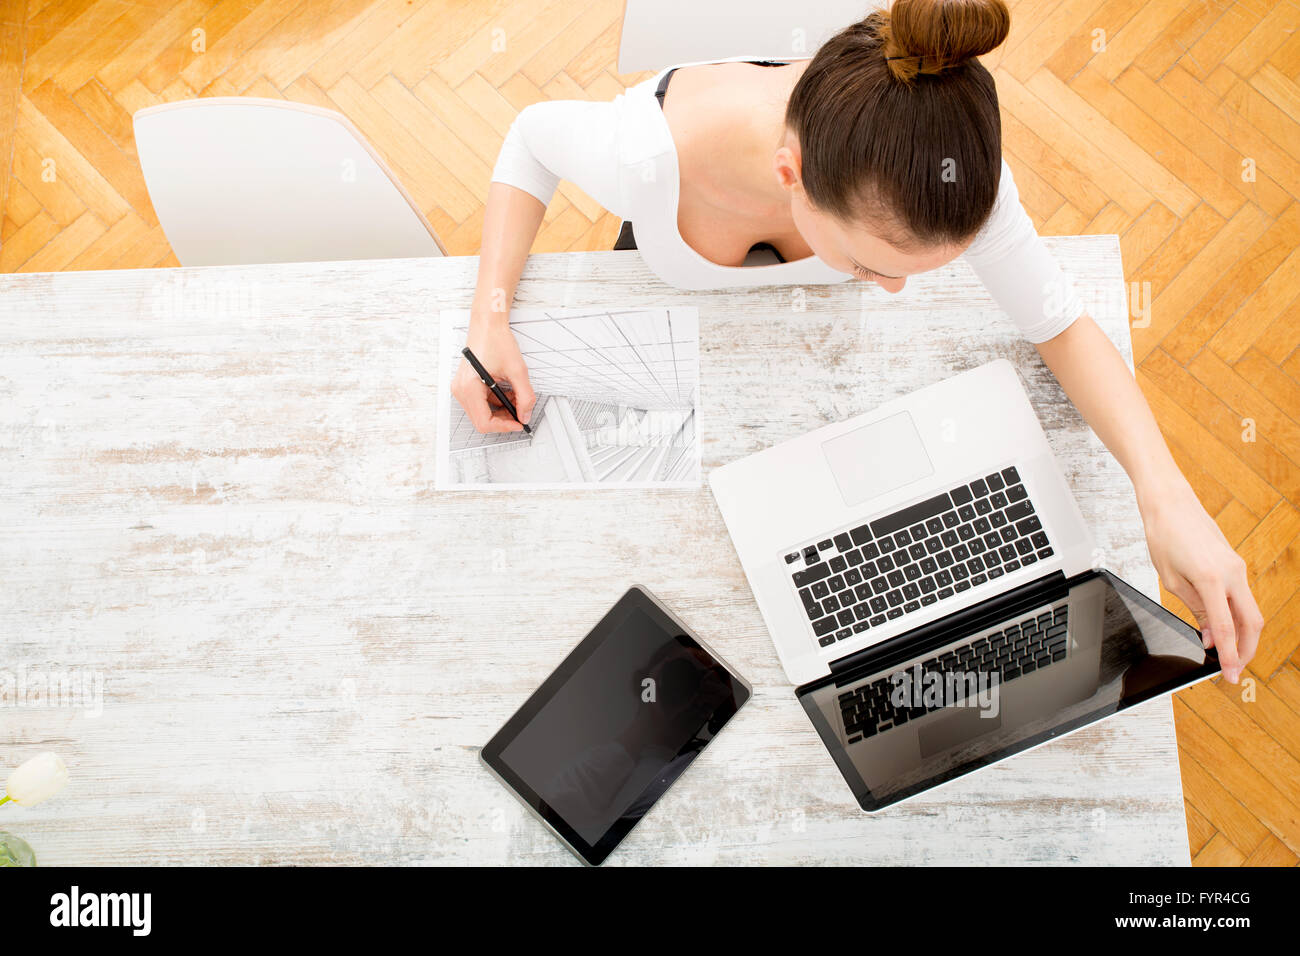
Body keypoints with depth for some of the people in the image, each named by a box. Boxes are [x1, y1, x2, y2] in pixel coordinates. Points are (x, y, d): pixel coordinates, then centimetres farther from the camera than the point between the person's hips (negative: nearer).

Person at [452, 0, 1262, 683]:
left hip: (805, 303, 1)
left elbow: (1060, 320, -28)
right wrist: (490, 318, -36)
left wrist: (1166, 494, -43)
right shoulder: (652, 154, -48)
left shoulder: (947, 160, -42)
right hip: (670, 284, -1)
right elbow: (533, 138, -24)